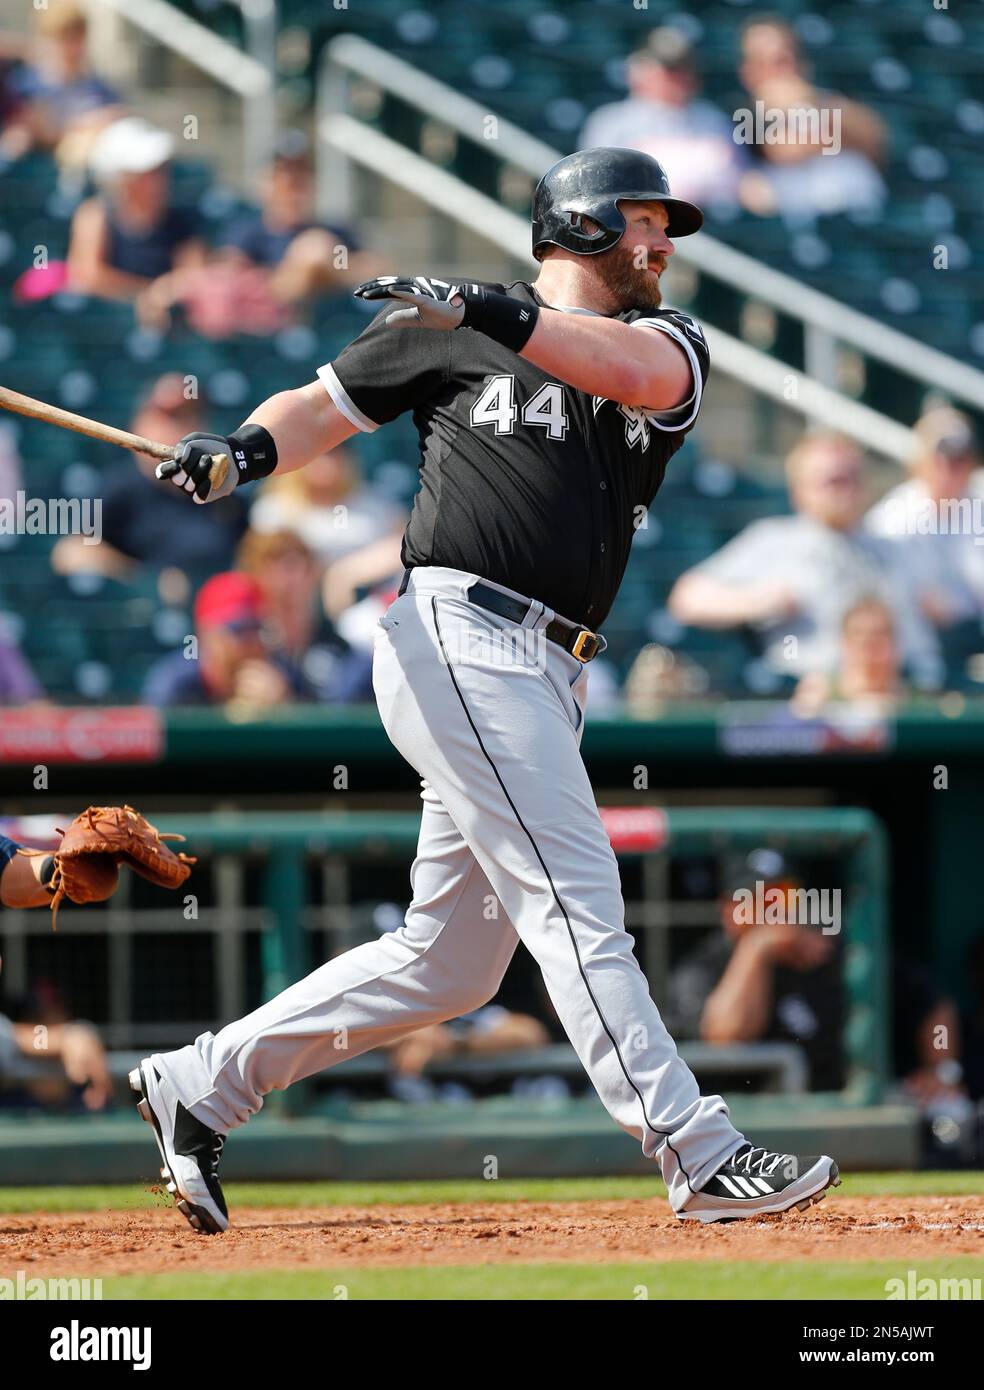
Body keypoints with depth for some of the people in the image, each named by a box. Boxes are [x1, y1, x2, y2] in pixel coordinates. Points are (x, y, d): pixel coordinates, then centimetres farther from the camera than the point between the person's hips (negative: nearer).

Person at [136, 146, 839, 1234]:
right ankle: (699, 1157, -16)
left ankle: (201, 1083, 20)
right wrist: (245, 453, -8)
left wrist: (492, 314, -23)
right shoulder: (446, 331, 7)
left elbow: (638, 368, -8)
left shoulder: (666, 344, 15)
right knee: (576, 904, -13)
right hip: (461, 637, -7)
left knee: (450, 963, 10)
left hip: (543, 682, 7)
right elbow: (322, 406, 14)